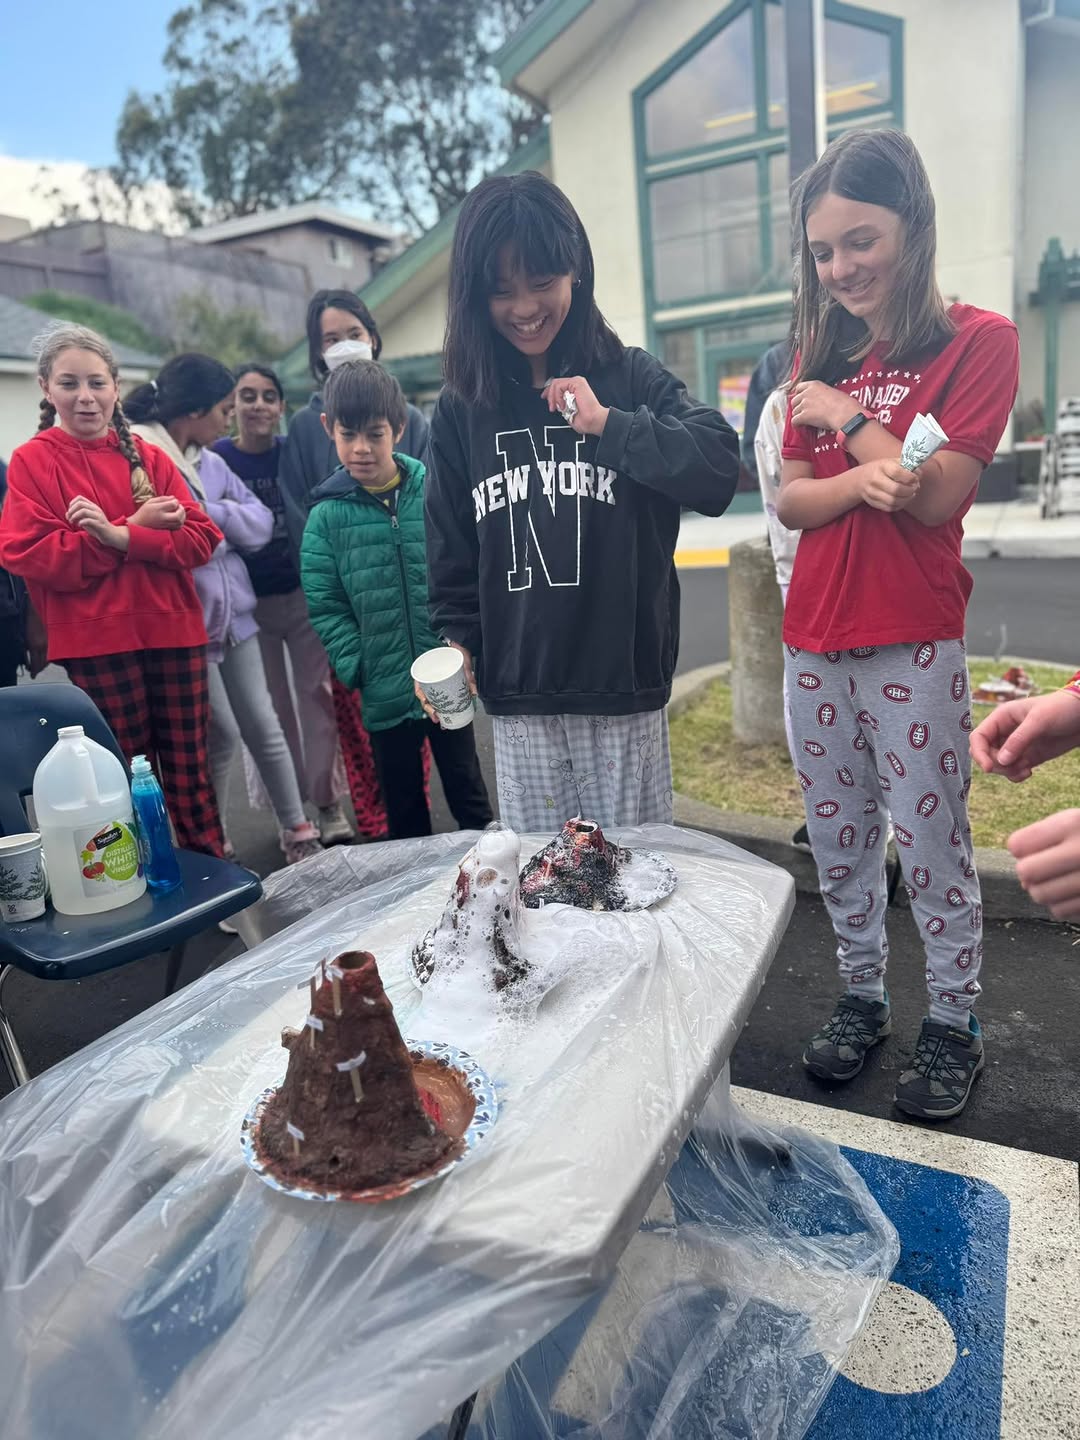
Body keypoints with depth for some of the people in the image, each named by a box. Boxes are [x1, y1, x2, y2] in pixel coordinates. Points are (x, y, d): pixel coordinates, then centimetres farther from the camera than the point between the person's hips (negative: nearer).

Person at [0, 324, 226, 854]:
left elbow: (203, 538, 0)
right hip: (95, 644, -3)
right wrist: (138, 527, -13)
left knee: (189, 771, 10)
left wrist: (120, 536, -16)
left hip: (173, 634, 3)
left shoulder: (148, 457, 10)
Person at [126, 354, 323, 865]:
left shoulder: (210, 462, 10)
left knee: (263, 724, 10)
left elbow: (261, 522, 3)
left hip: (235, 615, 7)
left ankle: (297, 828, 23)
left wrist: (209, 513, -11)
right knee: (222, 733, 2)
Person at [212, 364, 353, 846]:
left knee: (318, 695, 1)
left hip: (304, 594, 0)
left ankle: (328, 802, 13)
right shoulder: (214, 459, -3)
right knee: (271, 707, 9)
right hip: (248, 602, 0)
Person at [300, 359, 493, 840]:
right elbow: (324, 606, -2)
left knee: (468, 790, 15)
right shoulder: (328, 513, -3)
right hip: (385, 693, 1)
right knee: (403, 808, 16)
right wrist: (359, 669, -10)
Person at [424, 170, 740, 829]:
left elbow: (719, 471, -11)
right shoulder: (461, 409, 8)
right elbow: (451, 553, 12)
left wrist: (607, 423, -12)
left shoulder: (631, 377, 3)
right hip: (518, 703, 2)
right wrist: (457, 643, 2)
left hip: (627, 692, -2)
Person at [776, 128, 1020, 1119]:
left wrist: (849, 415, -6)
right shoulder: (822, 357, 13)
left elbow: (937, 496, -13)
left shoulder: (978, 341, -2)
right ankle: (862, 998, 29)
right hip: (815, 643, 5)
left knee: (932, 846, 2)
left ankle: (954, 1025, 21)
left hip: (914, 646, -5)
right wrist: (860, 479, -16)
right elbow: (790, 501, 4)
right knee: (839, 843, 12)